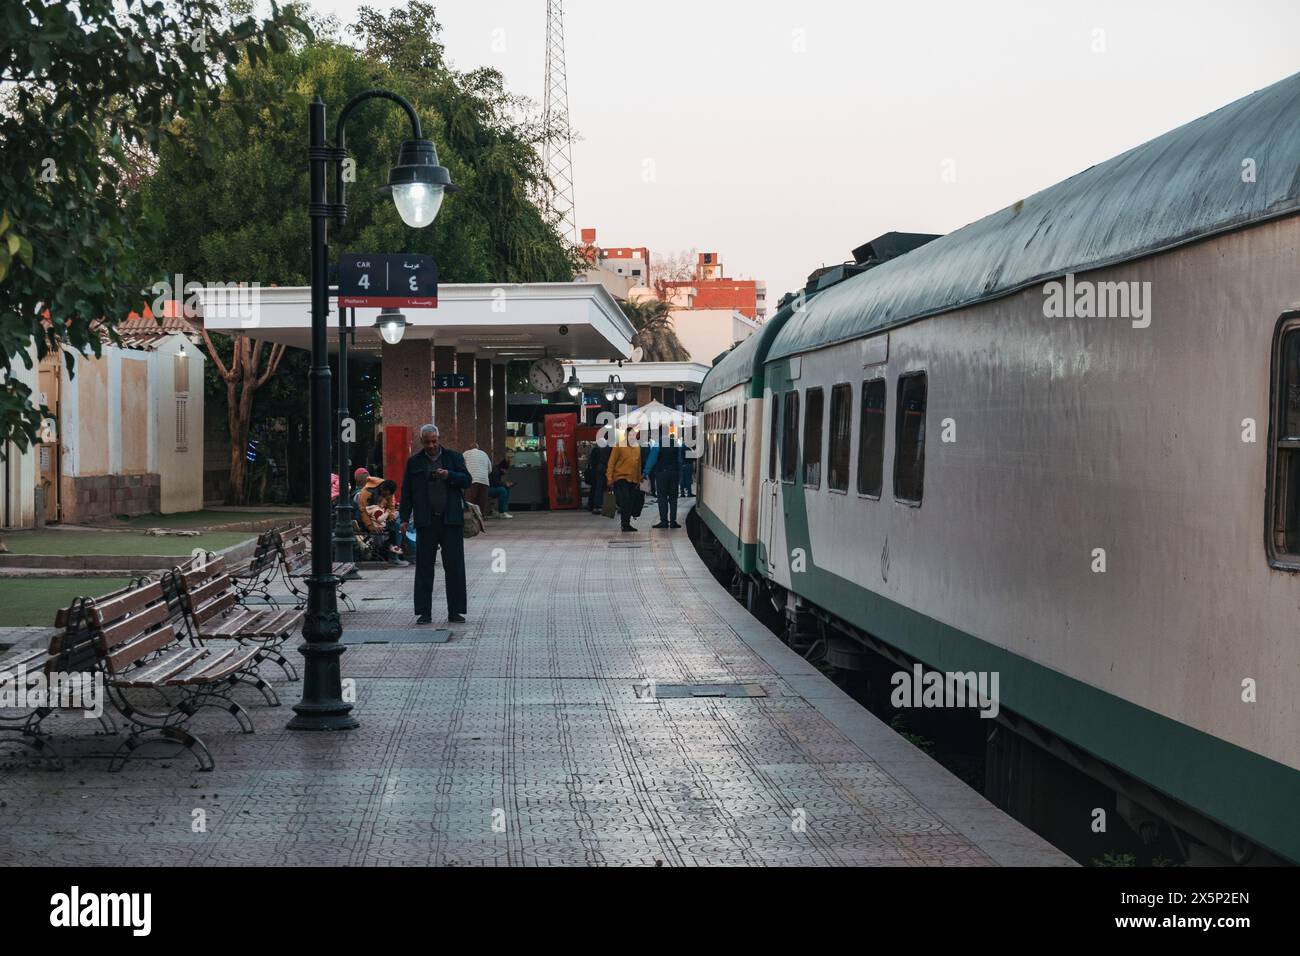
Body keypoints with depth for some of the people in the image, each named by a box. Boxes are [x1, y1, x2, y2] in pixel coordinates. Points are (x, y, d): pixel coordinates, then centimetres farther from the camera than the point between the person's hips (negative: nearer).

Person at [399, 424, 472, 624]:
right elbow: (406, 492, 10)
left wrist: (449, 475, -18)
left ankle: (455, 611, 6)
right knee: (424, 567, 0)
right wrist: (404, 519, 3)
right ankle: (424, 613, 4)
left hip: (451, 520, 0)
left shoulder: (454, 457, 9)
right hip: (426, 521, 0)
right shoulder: (414, 462, 10)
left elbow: (466, 480, 1)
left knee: (454, 566, 0)